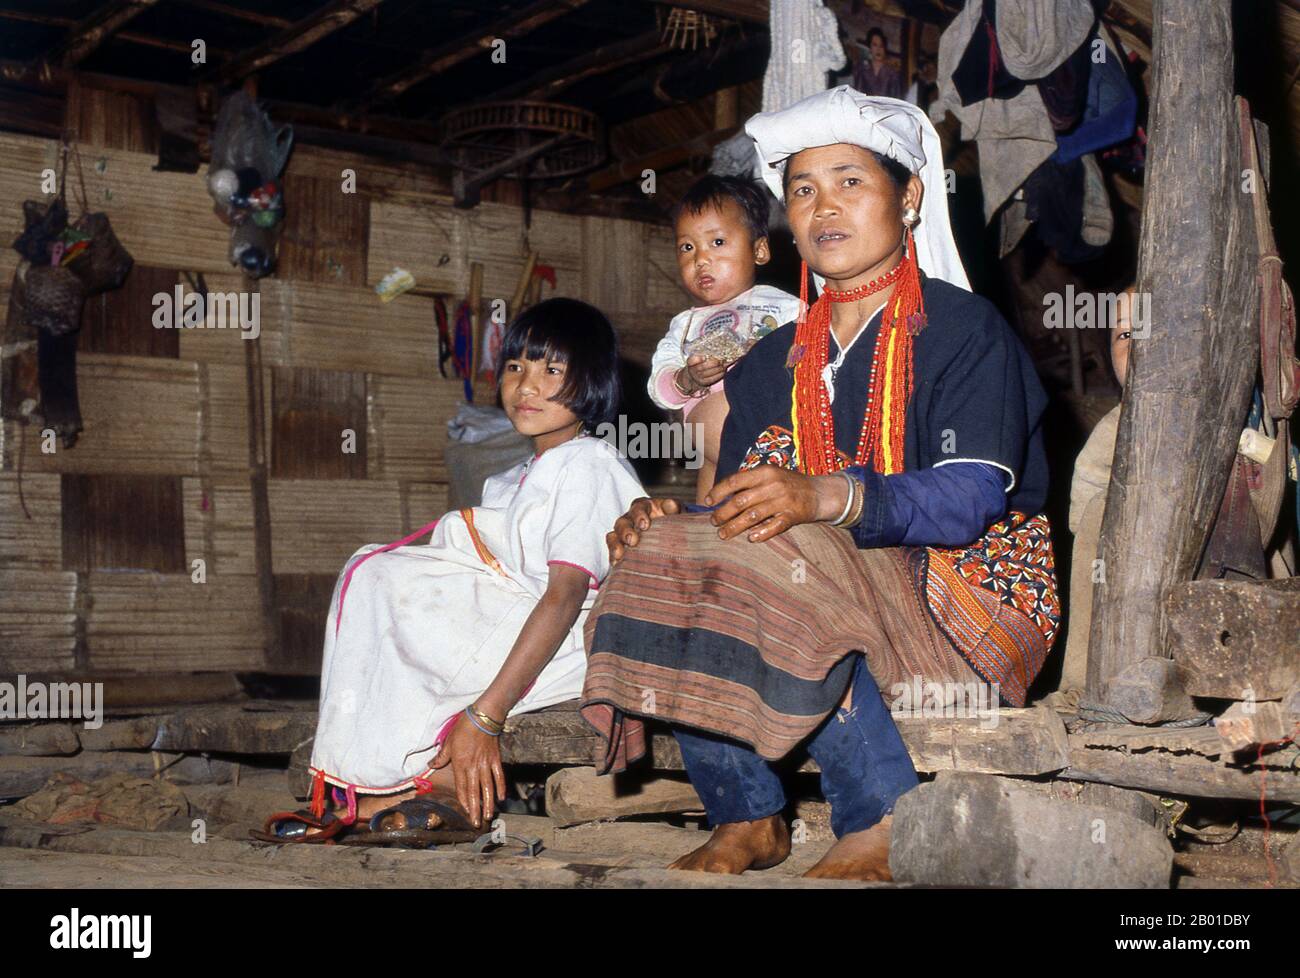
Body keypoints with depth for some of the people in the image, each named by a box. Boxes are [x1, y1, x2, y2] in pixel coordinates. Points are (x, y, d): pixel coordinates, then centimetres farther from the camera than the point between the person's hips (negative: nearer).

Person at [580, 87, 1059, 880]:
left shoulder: (965, 330, -4)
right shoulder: (777, 360, 14)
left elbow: (969, 499, -19)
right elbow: (740, 508, 6)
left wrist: (829, 497, -37)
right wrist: (664, 517, -18)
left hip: (969, 600, -5)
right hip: (832, 585, 6)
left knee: (776, 566, -32)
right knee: (666, 561, -19)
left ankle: (884, 826, -22)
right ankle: (747, 816, -11)